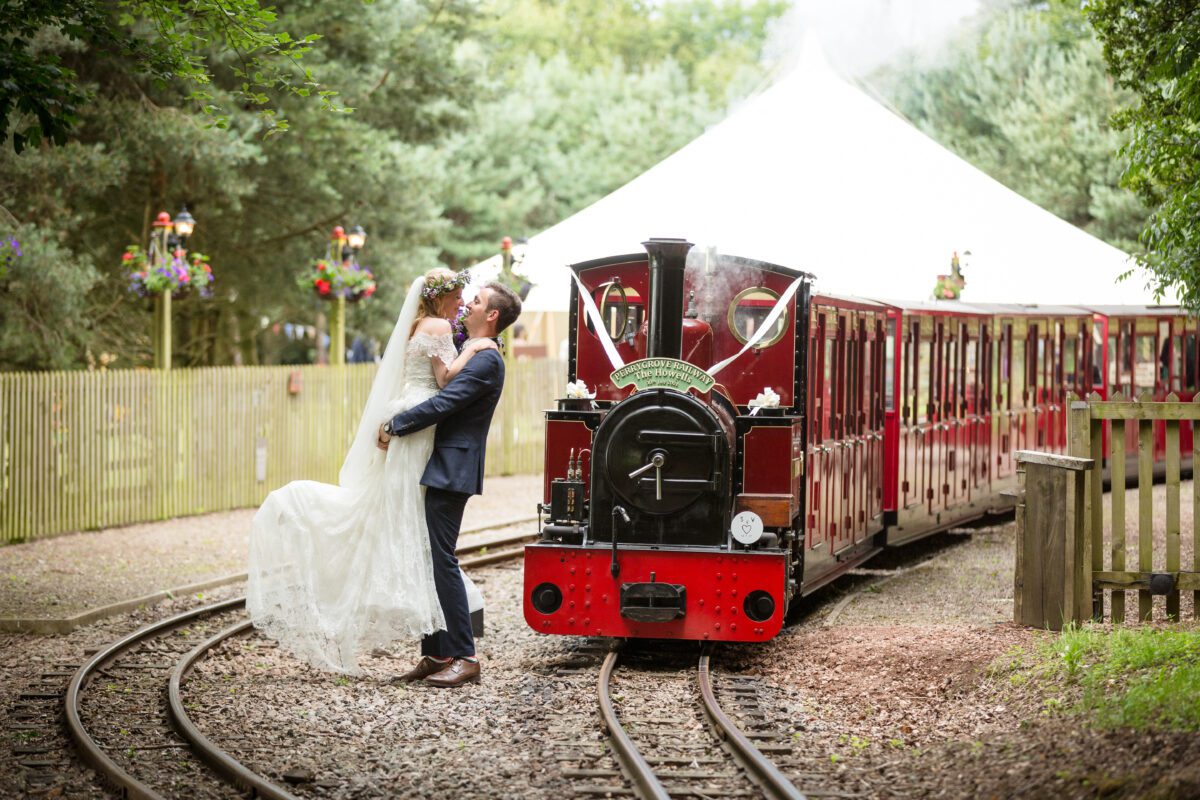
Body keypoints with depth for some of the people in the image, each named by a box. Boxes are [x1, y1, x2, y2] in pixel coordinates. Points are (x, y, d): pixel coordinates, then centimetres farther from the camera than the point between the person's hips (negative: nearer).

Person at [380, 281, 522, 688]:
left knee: (441, 560, -11)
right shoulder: (466, 350, 17)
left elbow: (443, 404, -21)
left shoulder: (486, 361, -14)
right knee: (426, 560, 10)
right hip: (437, 470, 10)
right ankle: (435, 654, 14)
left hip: (450, 471, -10)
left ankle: (464, 658, -9)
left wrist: (395, 426, -13)